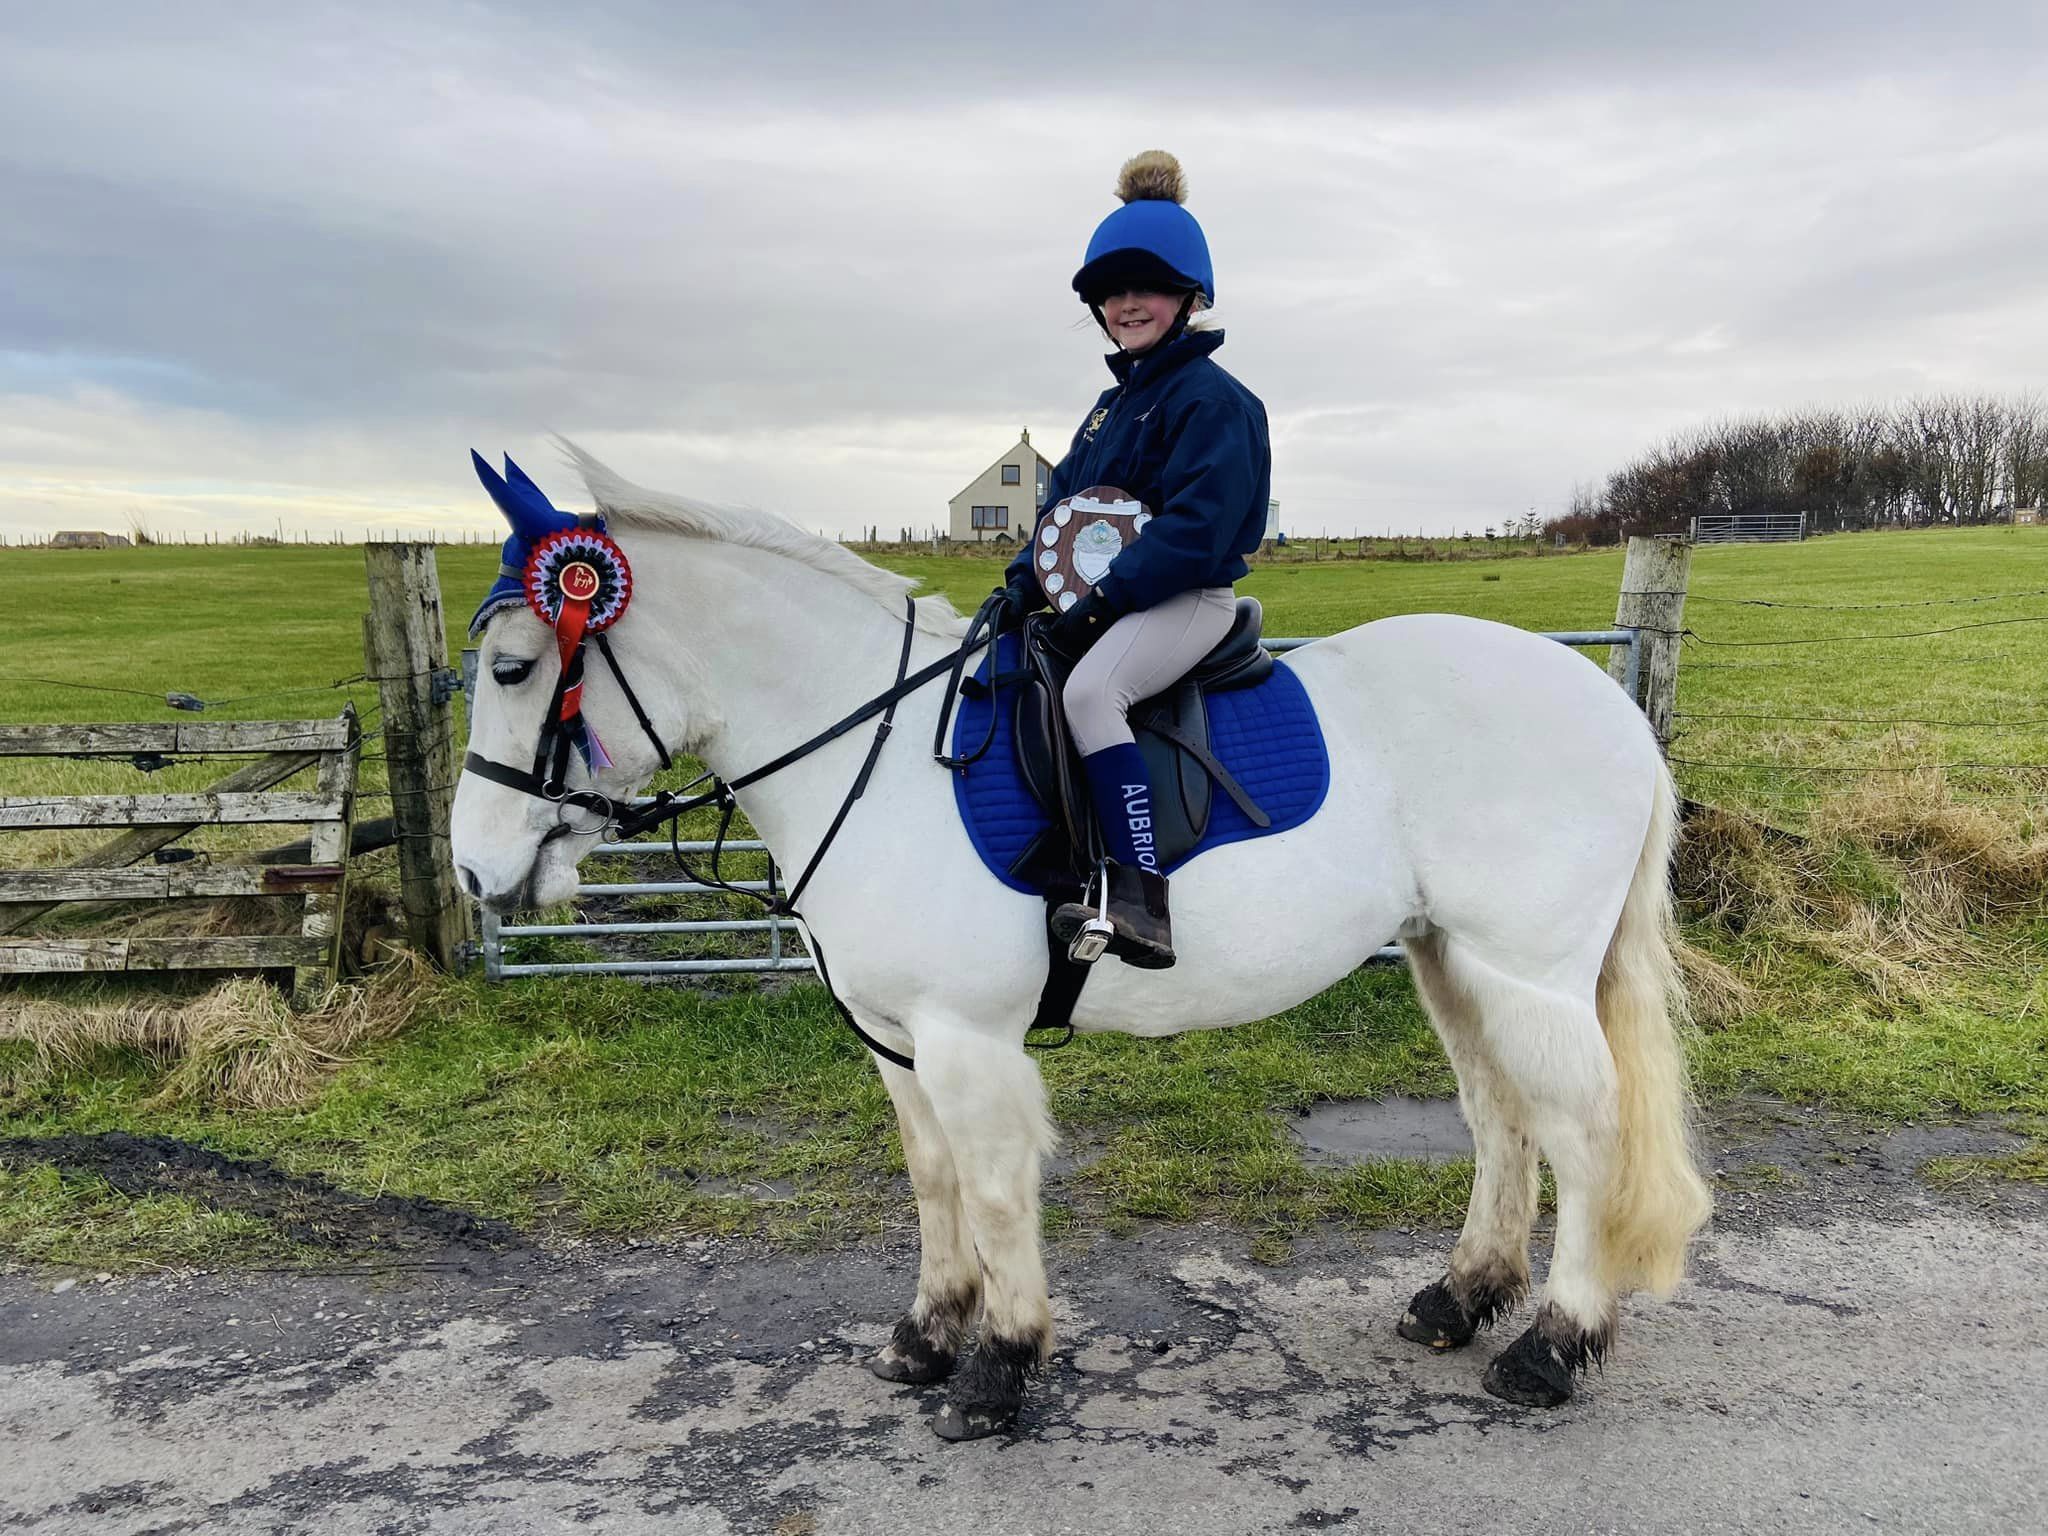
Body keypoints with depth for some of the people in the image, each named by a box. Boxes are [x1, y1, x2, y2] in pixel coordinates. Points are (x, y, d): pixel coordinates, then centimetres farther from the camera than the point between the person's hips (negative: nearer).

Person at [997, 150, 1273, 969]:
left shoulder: (1213, 400, -9)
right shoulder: (1114, 401, 19)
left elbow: (1194, 529, -20)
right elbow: (1063, 498, 18)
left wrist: (1105, 598, -24)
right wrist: (1026, 579, 1)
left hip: (1186, 600, -10)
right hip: (1104, 603, 10)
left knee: (1089, 690, -36)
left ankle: (1141, 899, -37)